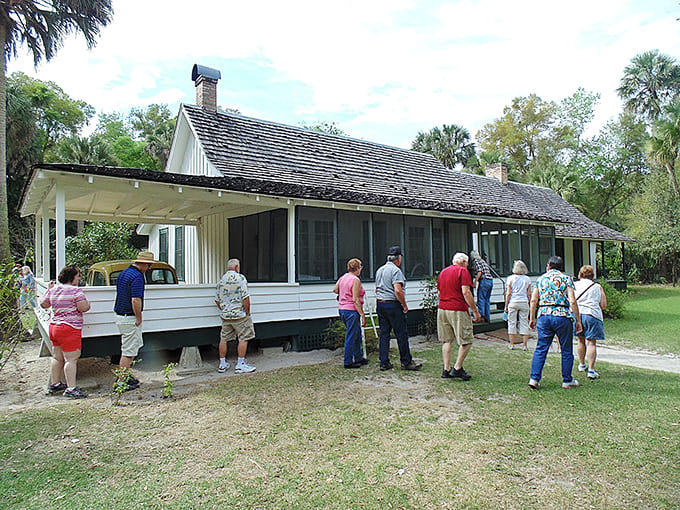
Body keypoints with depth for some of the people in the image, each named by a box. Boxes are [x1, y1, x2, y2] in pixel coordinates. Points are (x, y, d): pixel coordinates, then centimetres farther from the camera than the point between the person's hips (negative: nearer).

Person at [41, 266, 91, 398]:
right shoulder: (76, 290, -14)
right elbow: (83, 308, -21)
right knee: (71, 359, -6)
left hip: (54, 326, 8)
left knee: (57, 358, 19)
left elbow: (44, 304, 21)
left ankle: (54, 384, 30)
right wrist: (88, 303, 0)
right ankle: (71, 388, -7)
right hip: (70, 329, -8)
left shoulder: (53, 290, 8)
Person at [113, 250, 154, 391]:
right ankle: (121, 382, 8)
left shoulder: (123, 273, 11)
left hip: (120, 315, 10)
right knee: (129, 350, 0)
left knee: (136, 345, 22)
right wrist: (139, 319, -13)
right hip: (130, 318, -10)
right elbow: (136, 301, -26)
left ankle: (126, 374, 31)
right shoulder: (137, 276, -19)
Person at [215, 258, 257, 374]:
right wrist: (248, 313, -7)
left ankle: (222, 364, 19)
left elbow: (217, 300, 13)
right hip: (239, 315, -6)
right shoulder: (240, 278, -11)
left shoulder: (221, 280, 9)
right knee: (243, 339, 2)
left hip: (225, 315, 7)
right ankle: (240, 365, 3)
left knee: (224, 339, 12)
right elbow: (245, 298, -16)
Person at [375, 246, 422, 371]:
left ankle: (384, 363, 12)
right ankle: (406, 362, 8)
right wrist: (405, 305, -12)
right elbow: (398, 291, -21)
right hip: (393, 305, -8)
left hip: (380, 304, 8)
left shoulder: (379, 270, 14)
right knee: (402, 334, 1)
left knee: (384, 334, 9)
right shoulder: (396, 270, -12)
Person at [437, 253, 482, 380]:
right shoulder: (463, 271, -4)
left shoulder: (443, 271, 17)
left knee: (446, 340, 12)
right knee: (466, 341, 3)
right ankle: (457, 369, 1)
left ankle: (446, 370, 10)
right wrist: (475, 311, -10)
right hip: (458, 310, -7)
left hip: (442, 309, 7)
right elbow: (465, 292, -13)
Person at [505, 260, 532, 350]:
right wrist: (528, 304, 15)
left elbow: (508, 293, -3)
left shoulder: (510, 278, -3)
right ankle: (524, 345, 8)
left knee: (512, 323, 6)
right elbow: (529, 294, 3)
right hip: (524, 302, 1)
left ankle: (512, 344, 9)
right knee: (524, 323, 6)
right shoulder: (527, 279, 3)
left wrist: (506, 306, 2)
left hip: (513, 302, -1)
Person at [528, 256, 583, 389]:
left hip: (544, 315, 2)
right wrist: (578, 320, -1)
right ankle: (567, 380, 19)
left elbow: (533, 300, 6)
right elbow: (572, 301, -6)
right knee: (566, 350, 10)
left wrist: (532, 318, 13)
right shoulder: (566, 278, 3)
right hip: (562, 315, -2)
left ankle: (534, 378, 0)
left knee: (540, 349, 5)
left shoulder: (541, 279, 11)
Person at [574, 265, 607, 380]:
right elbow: (603, 305, 4)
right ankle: (591, 370, -6)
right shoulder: (598, 287, 6)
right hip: (592, 315, -2)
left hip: (577, 314, 2)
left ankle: (582, 365, 32)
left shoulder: (574, 285, 7)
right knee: (591, 342, -2)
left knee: (581, 340, 18)